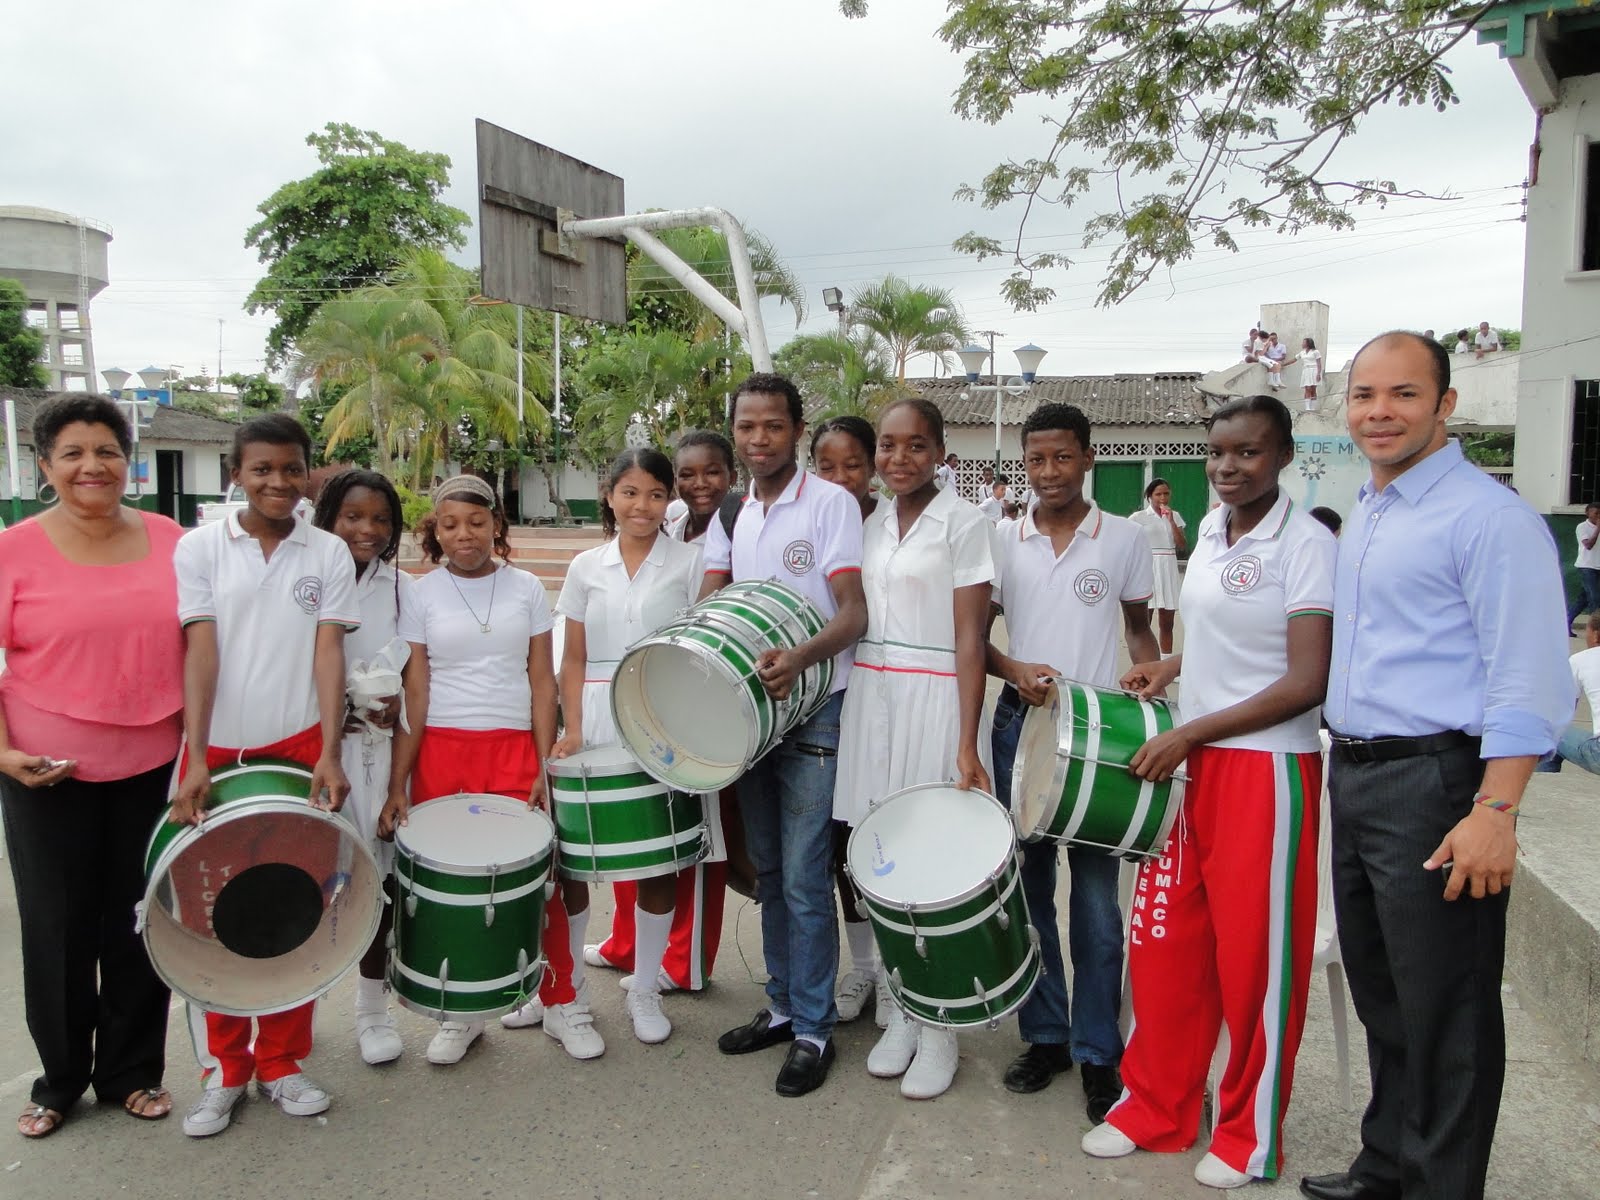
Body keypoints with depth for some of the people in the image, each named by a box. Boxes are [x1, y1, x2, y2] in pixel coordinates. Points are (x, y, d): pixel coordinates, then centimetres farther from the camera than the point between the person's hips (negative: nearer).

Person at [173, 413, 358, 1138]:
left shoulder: (328, 554, 4)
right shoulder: (200, 548, 1)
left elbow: (329, 651, -3)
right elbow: (200, 651, -6)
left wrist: (329, 752, -14)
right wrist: (195, 759, -15)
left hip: (300, 750, 1)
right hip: (217, 751, 0)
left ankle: (281, 1064, 23)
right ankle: (224, 1069, 24)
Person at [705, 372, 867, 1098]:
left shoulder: (831, 503, -8)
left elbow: (853, 614, -15)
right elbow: (708, 601, 7)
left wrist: (799, 657, -33)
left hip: (814, 709, -6)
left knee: (803, 877, -4)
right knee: (768, 870, 15)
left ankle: (813, 1030, 11)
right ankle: (783, 1004, 30)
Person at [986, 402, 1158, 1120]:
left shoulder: (1124, 539, 2)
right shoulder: (1003, 545, 5)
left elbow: (1139, 628, 12)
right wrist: (1016, 669, -12)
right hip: (1020, 721, 2)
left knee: (1096, 898, 0)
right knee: (1027, 886, 10)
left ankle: (1098, 1051, 15)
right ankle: (1044, 1035, 25)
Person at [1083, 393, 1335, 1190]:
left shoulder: (1305, 544, -12)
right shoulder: (1210, 530, 10)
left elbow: (1307, 682, -17)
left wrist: (1189, 734, -17)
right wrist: (1169, 667, 7)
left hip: (1267, 772, -6)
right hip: (1190, 764, 7)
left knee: (1255, 958, 6)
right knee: (1163, 944, 10)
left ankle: (1249, 1137, 25)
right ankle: (1156, 1107, 28)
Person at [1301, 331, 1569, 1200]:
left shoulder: (1488, 518, -12)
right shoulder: (1362, 515, 14)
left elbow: (1526, 680, -18)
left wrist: (1494, 812, -23)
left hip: (1434, 785, -9)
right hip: (1352, 777, 9)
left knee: (1444, 1012, 4)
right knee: (1378, 992, 20)